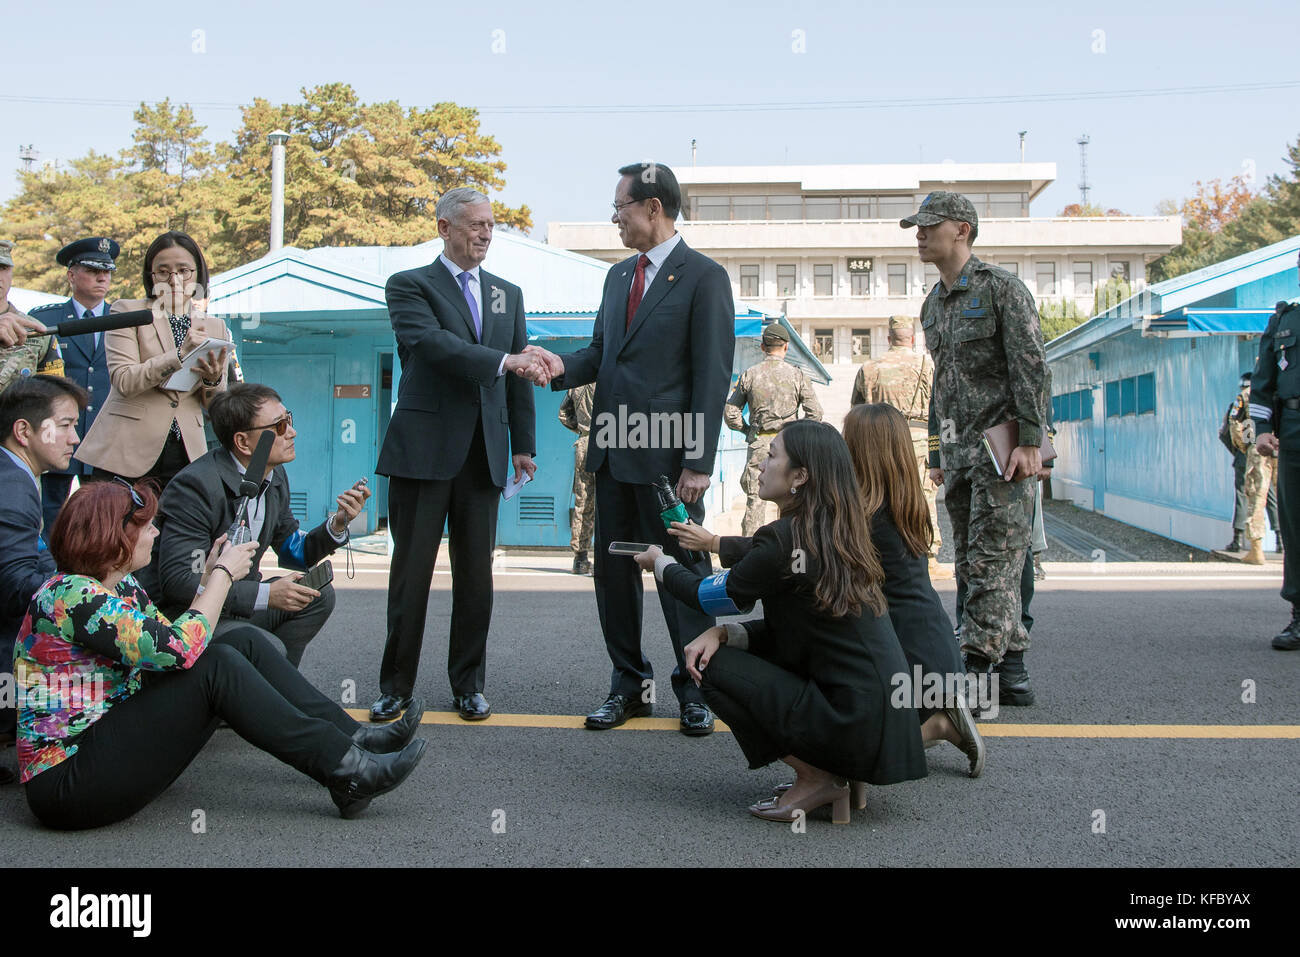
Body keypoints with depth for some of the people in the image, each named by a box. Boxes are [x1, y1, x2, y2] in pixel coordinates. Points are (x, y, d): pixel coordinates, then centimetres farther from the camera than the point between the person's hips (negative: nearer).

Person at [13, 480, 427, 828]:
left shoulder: (122, 588, 11)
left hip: (113, 736, 9)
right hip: (68, 779, -9)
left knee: (245, 642, -2)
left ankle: (353, 737, -3)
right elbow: (179, 649, -25)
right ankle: (345, 769, -20)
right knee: (217, 665, -23)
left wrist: (209, 576, 4)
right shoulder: (70, 596, -19)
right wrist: (224, 575, -13)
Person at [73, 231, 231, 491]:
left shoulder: (216, 328, 13)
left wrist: (214, 379, -10)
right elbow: (123, 381, -10)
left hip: (185, 454, 3)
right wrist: (180, 355, -19)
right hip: (127, 452, -2)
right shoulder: (127, 311, 3)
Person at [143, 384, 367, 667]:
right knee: (268, 647, -29)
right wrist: (264, 595, -28)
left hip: (232, 599, 9)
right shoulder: (196, 485, -23)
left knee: (318, 596, 0)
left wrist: (338, 524, -7)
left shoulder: (274, 477, 3)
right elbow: (177, 581, -27)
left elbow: (293, 551, 13)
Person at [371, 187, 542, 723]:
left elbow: (518, 374, 17)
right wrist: (502, 359, -26)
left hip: (483, 452, 4)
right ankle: (396, 687, 11)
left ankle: (468, 684, 17)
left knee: (476, 574, 6)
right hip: (424, 447, -4)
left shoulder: (508, 294, 18)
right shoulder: (409, 286, 3)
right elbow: (430, 342, -17)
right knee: (412, 572, 1)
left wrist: (524, 444, 12)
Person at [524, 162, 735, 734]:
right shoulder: (619, 276, 17)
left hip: (667, 455, -7)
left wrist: (698, 460, -16)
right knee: (613, 569, 11)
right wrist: (565, 367, -1)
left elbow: (713, 375, -10)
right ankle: (629, 685, 23)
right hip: (613, 450, 7)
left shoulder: (704, 276, -6)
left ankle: (697, 689, 15)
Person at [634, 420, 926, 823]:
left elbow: (712, 597, 0)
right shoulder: (837, 535, 10)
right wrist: (723, 634, 0)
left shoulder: (785, 538, -16)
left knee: (713, 667, -5)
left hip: (858, 725, -9)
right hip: (882, 715, 9)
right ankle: (833, 772, 13)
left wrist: (661, 563, 18)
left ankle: (817, 779, 1)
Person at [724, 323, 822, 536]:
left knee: (755, 498, 4)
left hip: (759, 445, 1)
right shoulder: (797, 374, -2)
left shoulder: (749, 374, 1)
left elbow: (730, 413, 3)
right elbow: (815, 413, -4)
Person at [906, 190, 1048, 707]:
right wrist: (936, 454, 21)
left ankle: (975, 669, -11)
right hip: (958, 451, 8)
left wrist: (1029, 440, -18)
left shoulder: (1001, 287, -5)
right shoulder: (932, 306, 18)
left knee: (992, 561, -10)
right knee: (972, 564, 7)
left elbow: (1030, 367, -11)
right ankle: (1012, 672, 14)